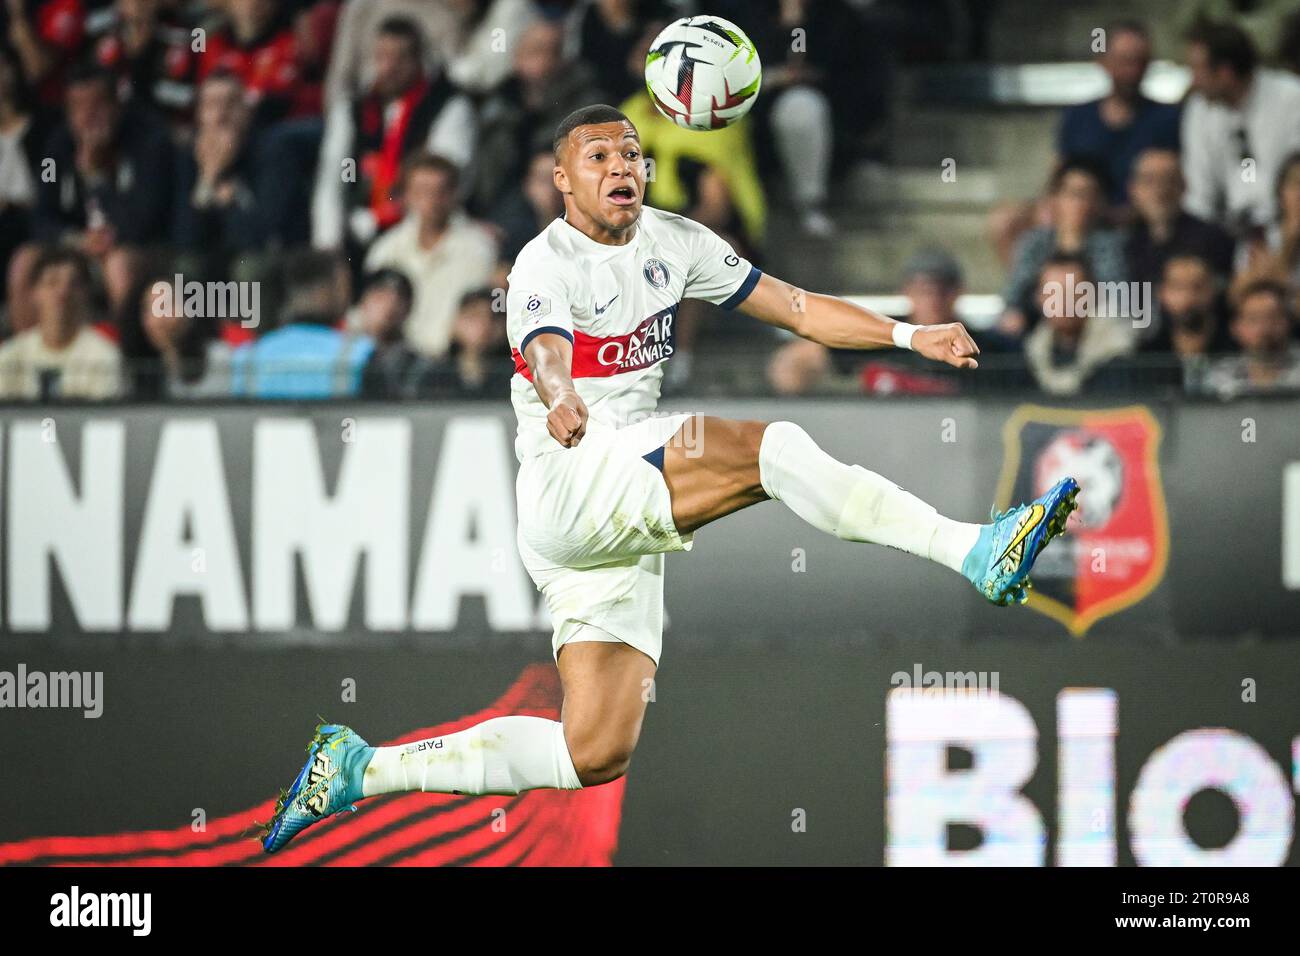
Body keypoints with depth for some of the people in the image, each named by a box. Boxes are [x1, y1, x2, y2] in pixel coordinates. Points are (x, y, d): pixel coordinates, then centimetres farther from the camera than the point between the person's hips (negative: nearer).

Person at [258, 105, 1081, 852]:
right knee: (769, 449, -26)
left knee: (597, 754, 2)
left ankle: (360, 770, 9)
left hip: (626, 525, 8)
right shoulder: (547, 265, -9)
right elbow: (548, 355, -30)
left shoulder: (672, 242, 12)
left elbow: (796, 308, 15)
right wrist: (560, 401, -54)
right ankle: (976, 552, -32)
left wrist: (910, 336, 4)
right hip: (567, 484, -8)